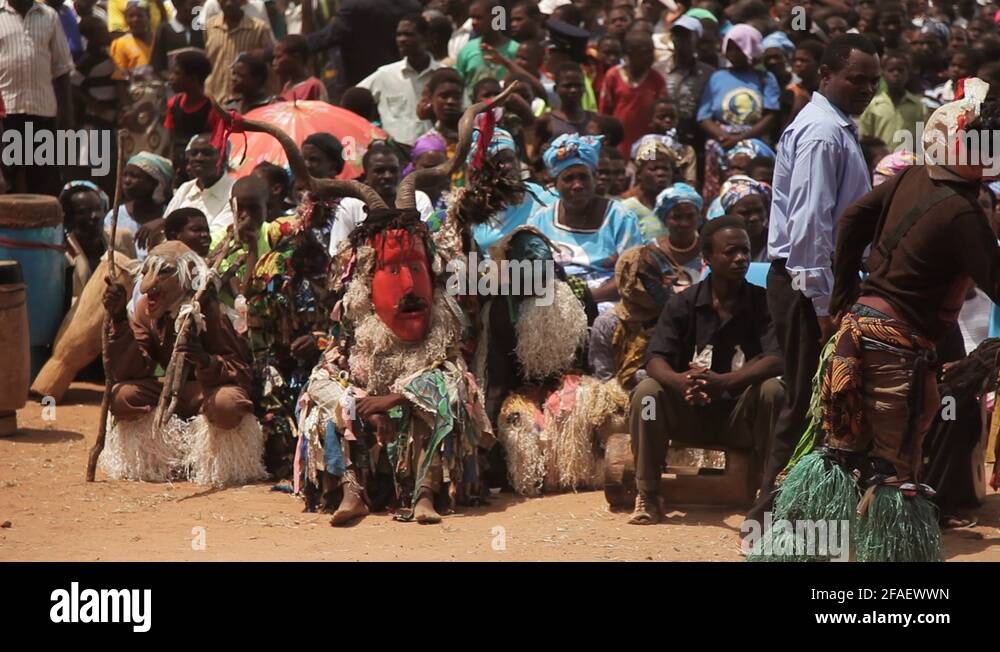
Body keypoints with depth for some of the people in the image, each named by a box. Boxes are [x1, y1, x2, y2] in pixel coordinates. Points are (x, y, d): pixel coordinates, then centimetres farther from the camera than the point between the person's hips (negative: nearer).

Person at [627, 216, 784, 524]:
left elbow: (776, 360, -19)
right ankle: (647, 496, -16)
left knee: (772, 390, -30)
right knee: (647, 391, -25)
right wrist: (681, 381, -37)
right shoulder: (682, 304, -1)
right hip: (689, 414, 1)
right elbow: (655, 360, -11)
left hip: (741, 417, -1)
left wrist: (722, 382, -36)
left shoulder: (763, 302, -5)